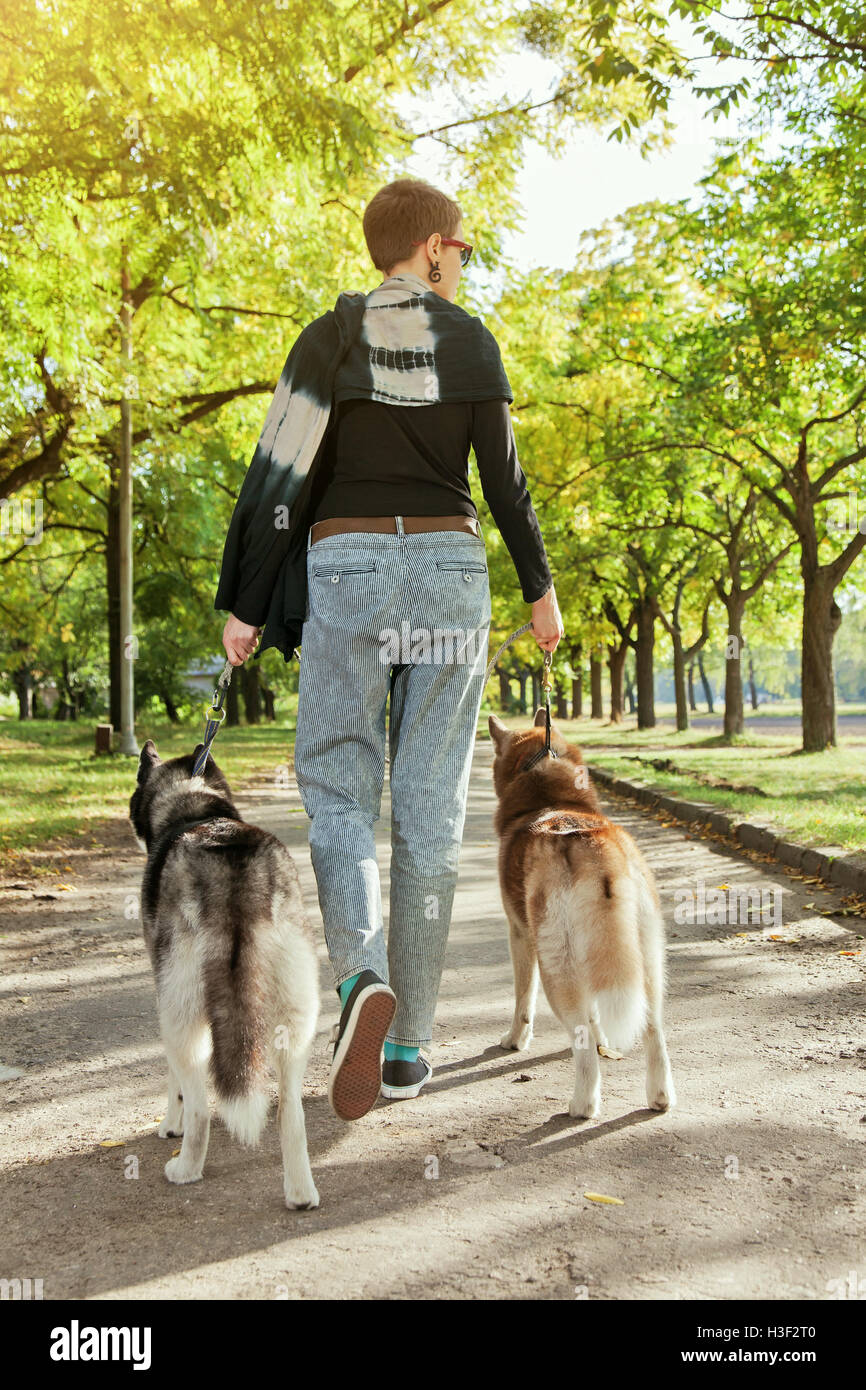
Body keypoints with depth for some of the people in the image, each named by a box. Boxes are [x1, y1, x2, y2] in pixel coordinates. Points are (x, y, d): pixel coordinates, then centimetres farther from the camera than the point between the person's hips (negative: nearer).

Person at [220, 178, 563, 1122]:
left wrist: (247, 606, 1)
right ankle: (409, 1044, 6)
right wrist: (540, 589, 10)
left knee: (337, 791, 5)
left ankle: (361, 978, -24)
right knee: (429, 807, 3)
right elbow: (504, 479, 1)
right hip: (448, 572, 1)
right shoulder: (470, 340, 6)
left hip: (346, 569, -1)